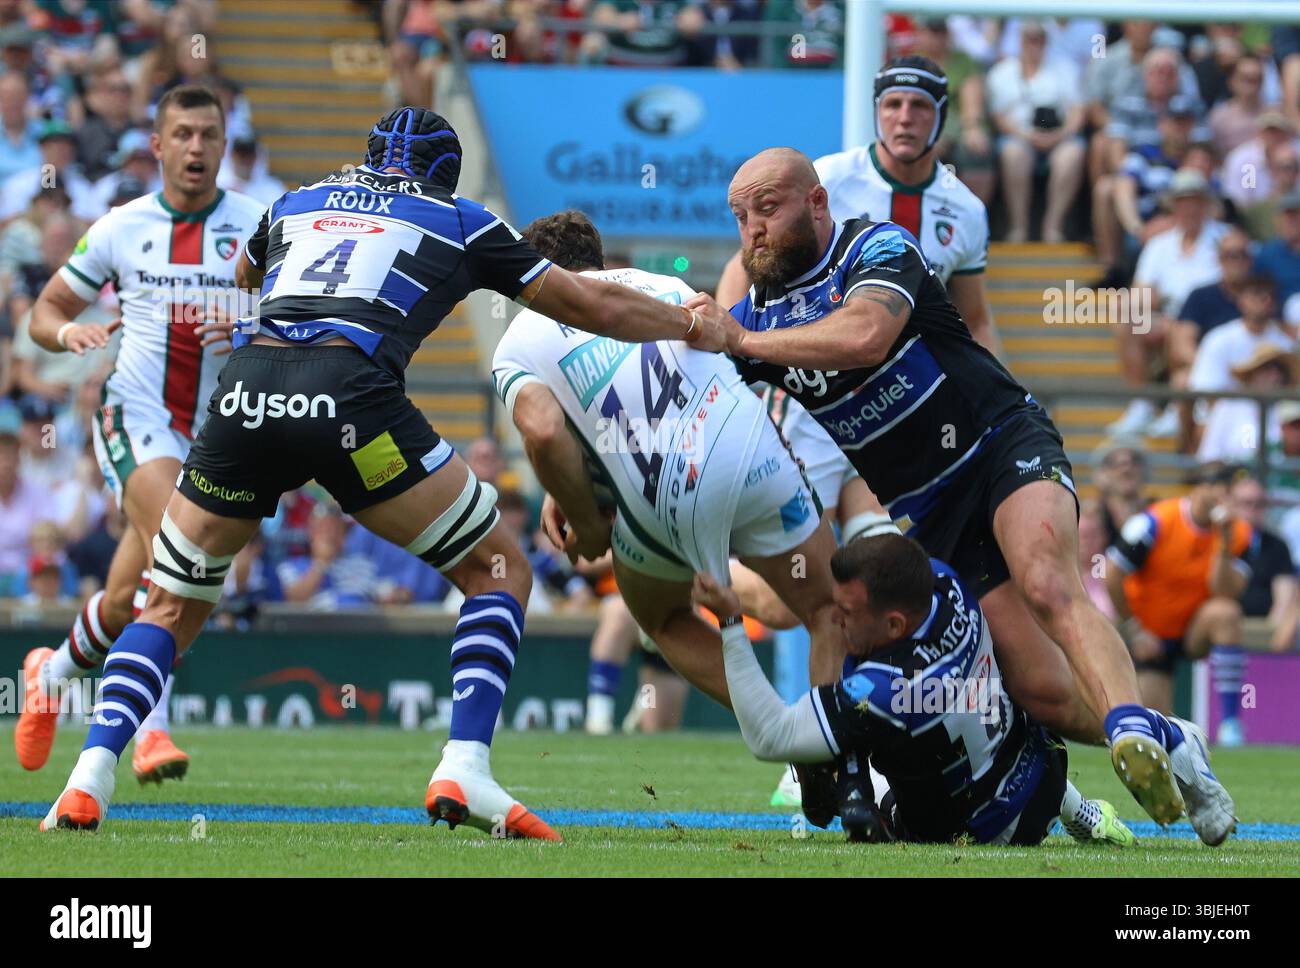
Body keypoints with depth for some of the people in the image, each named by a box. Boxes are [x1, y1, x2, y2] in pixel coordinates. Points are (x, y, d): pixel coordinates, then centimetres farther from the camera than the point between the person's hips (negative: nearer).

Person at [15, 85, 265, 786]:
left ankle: (53, 672, 36)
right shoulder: (121, 228, 6)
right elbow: (45, 310, 14)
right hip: (136, 409, -2)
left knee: (127, 603, 5)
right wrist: (69, 333, -9)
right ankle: (151, 728, -30)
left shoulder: (258, 228, 3)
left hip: (218, 431, 2)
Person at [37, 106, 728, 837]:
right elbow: (592, 306, 29)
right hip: (349, 395, -3)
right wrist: (696, 327, 46)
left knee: (174, 607, 20)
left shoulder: (298, 204, 30)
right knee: (500, 573, 13)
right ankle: (464, 769, -5)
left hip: (246, 391, 3)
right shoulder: (460, 222, 23)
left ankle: (91, 778, -2)